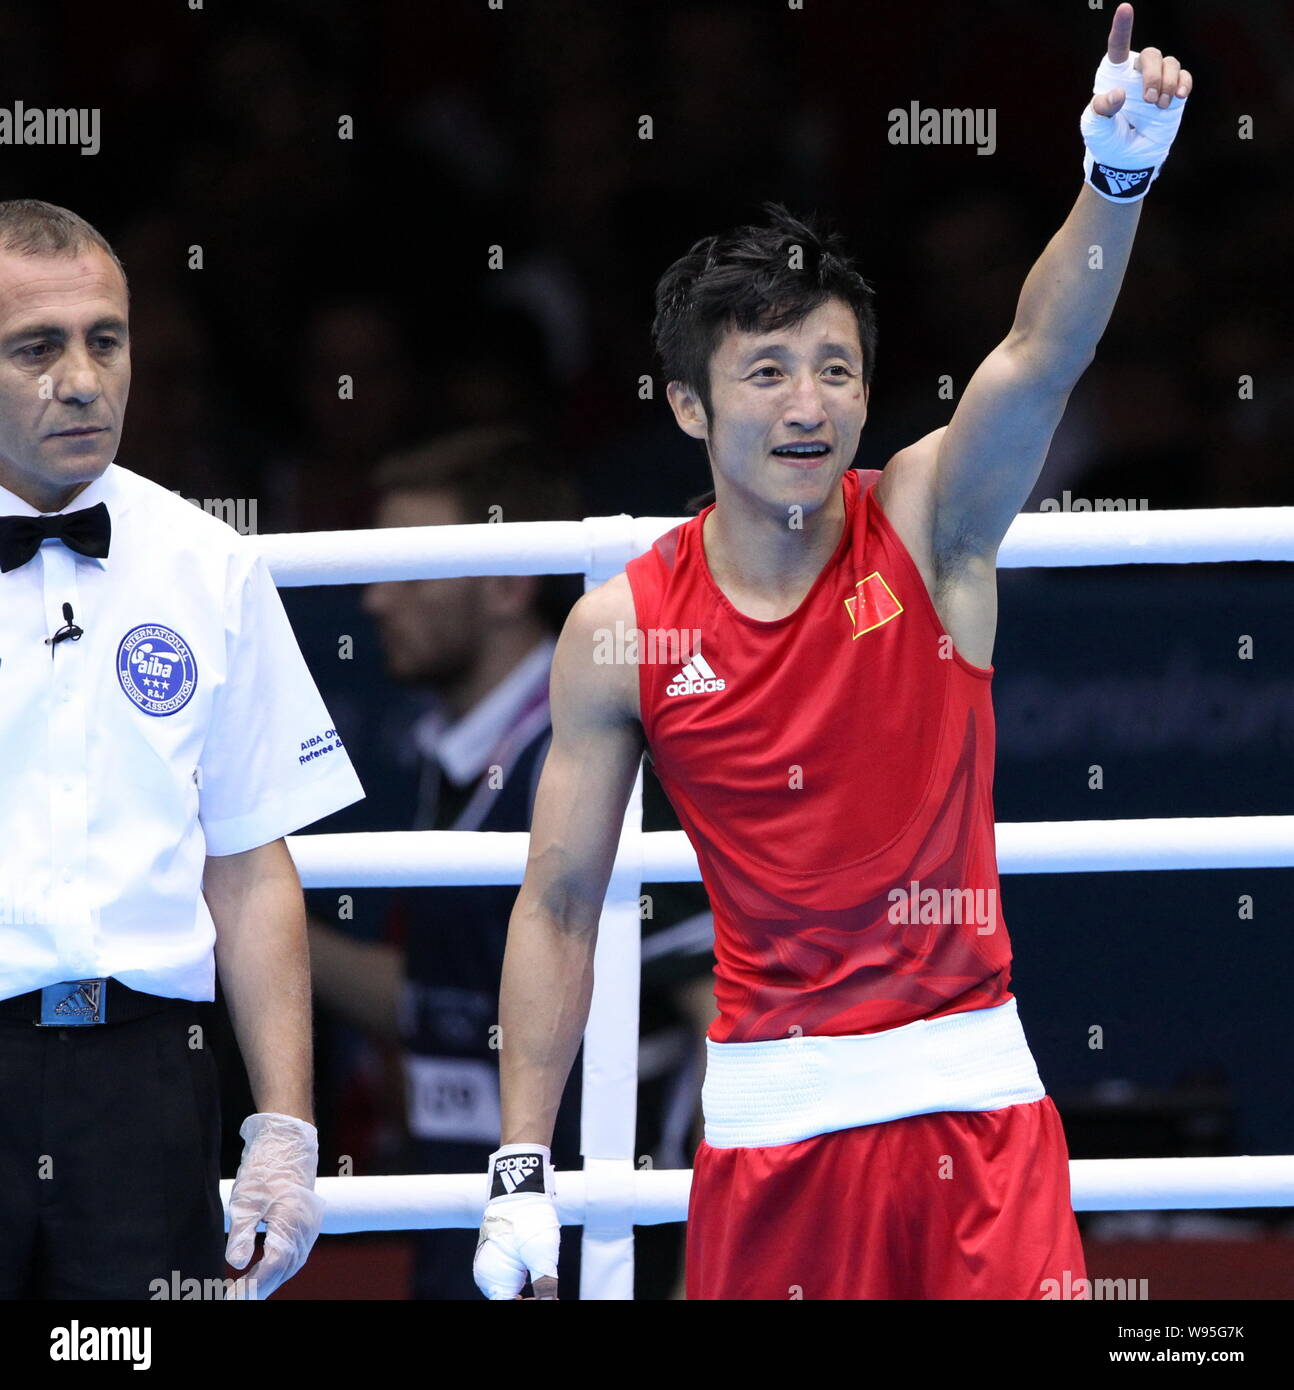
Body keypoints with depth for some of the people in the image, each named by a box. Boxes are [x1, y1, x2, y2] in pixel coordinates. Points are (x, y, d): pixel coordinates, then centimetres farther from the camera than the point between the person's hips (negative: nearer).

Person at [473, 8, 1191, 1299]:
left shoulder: (926, 530, -3)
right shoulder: (621, 632, -2)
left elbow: (1040, 359, -22)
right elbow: (558, 909, 3)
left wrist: (1117, 179, -40)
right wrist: (522, 1169, -1)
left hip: (970, 1089, 0)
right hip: (773, 1108, 0)